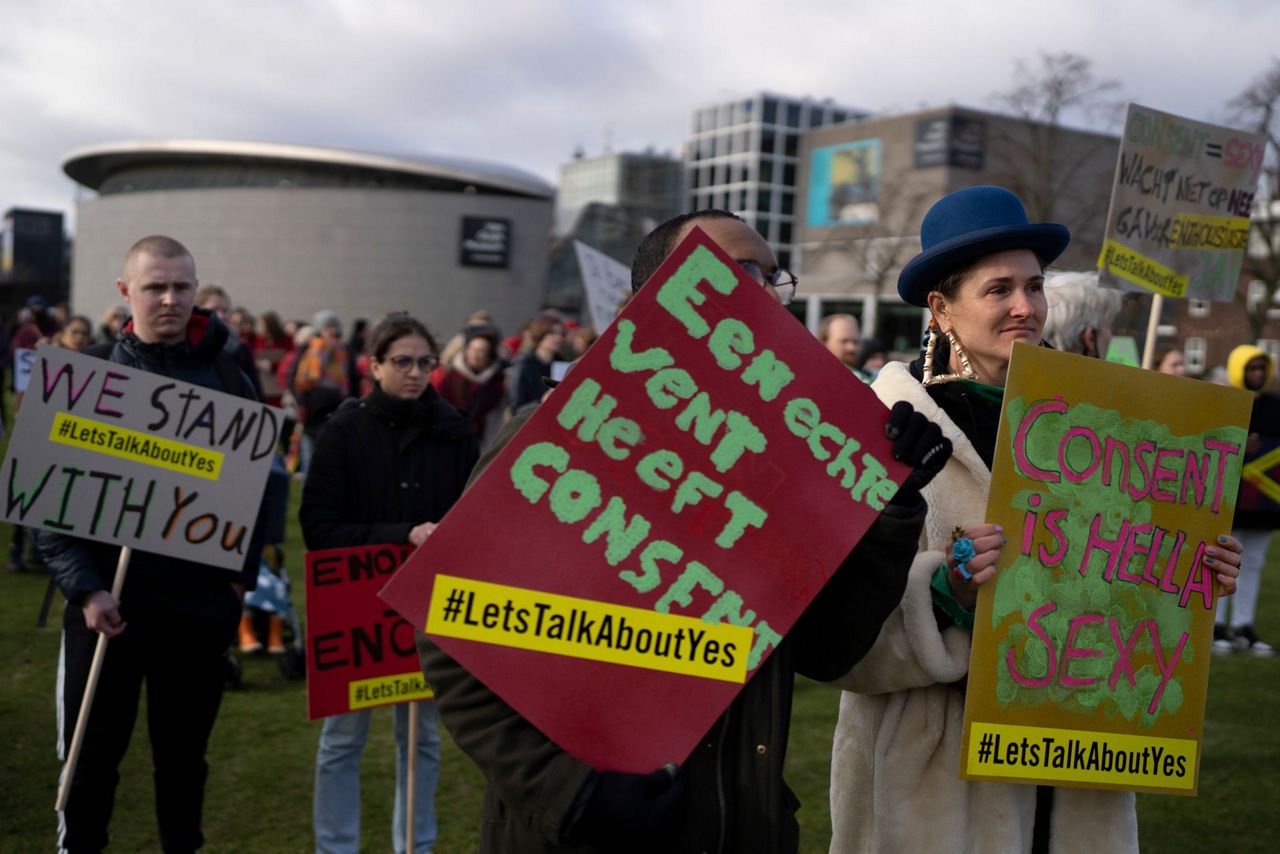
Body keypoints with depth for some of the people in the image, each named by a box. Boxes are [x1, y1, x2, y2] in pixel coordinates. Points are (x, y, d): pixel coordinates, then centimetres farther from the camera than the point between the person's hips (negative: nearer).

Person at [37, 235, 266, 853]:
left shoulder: (226, 379, 3)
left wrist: (242, 574, -4)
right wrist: (84, 588, -14)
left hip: (201, 604, 1)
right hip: (106, 602, -1)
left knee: (185, 753, 14)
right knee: (91, 755, 11)